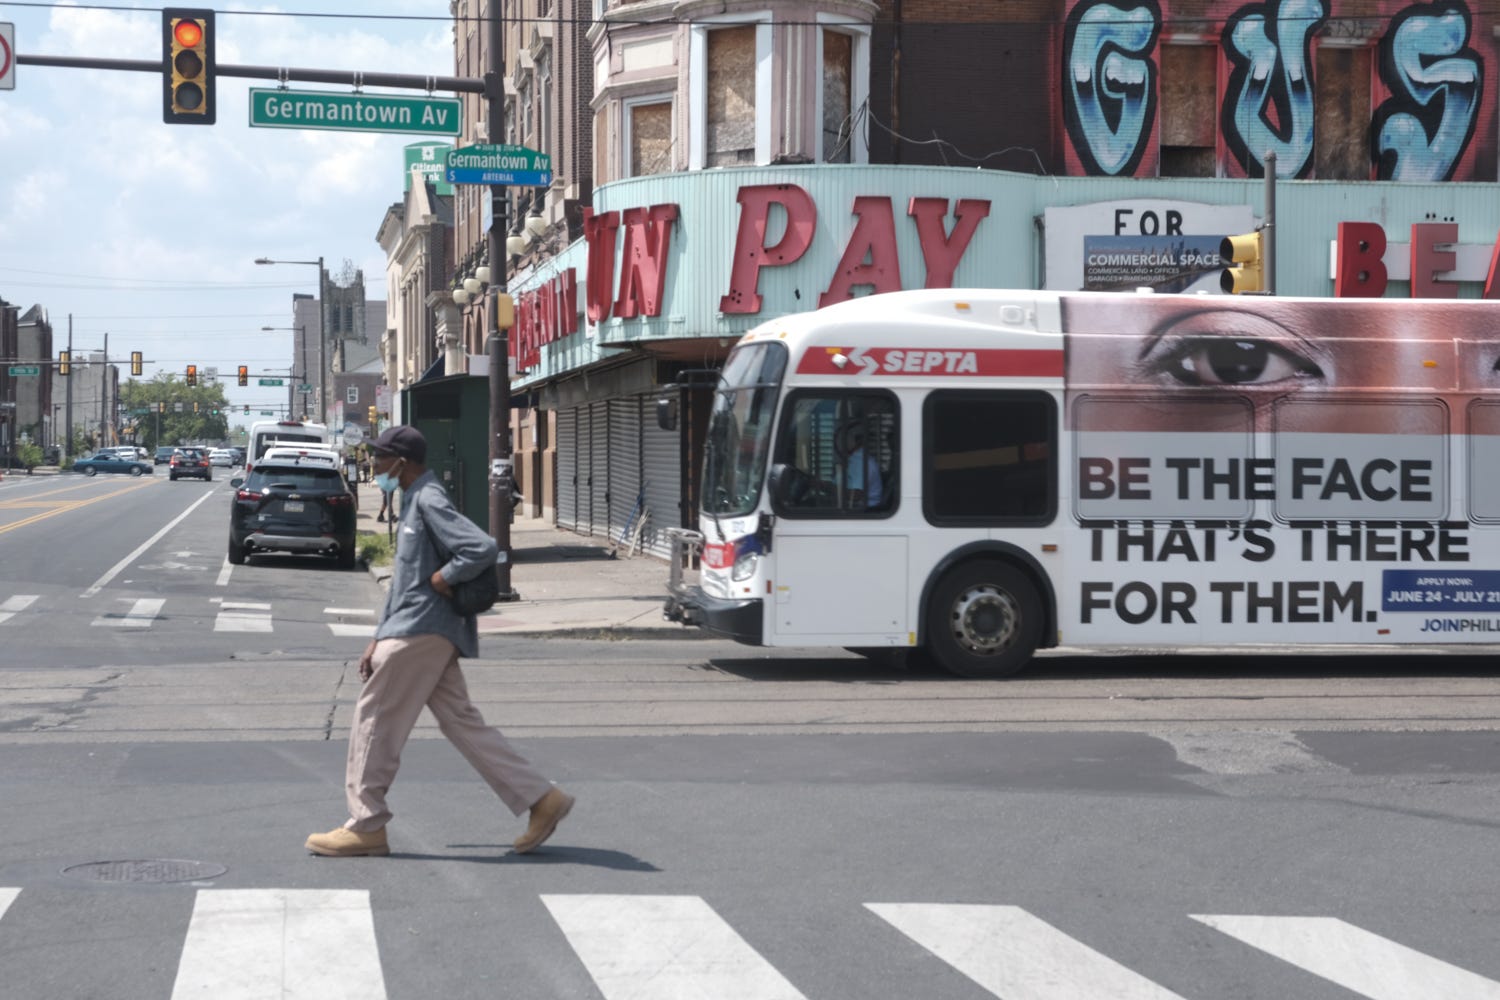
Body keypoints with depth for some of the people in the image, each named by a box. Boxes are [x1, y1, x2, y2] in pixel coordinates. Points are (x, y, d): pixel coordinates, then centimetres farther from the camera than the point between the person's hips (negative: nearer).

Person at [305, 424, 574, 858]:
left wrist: (442, 579, -14)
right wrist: (378, 641, 23)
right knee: (462, 722, 8)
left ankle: (366, 826, 4)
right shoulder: (414, 502, 20)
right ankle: (541, 798, 7)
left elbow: (482, 548, -26)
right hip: (421, 632, 10)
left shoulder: (430, 501, -12)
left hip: (421, 632, -10)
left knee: (375, 718, -2)